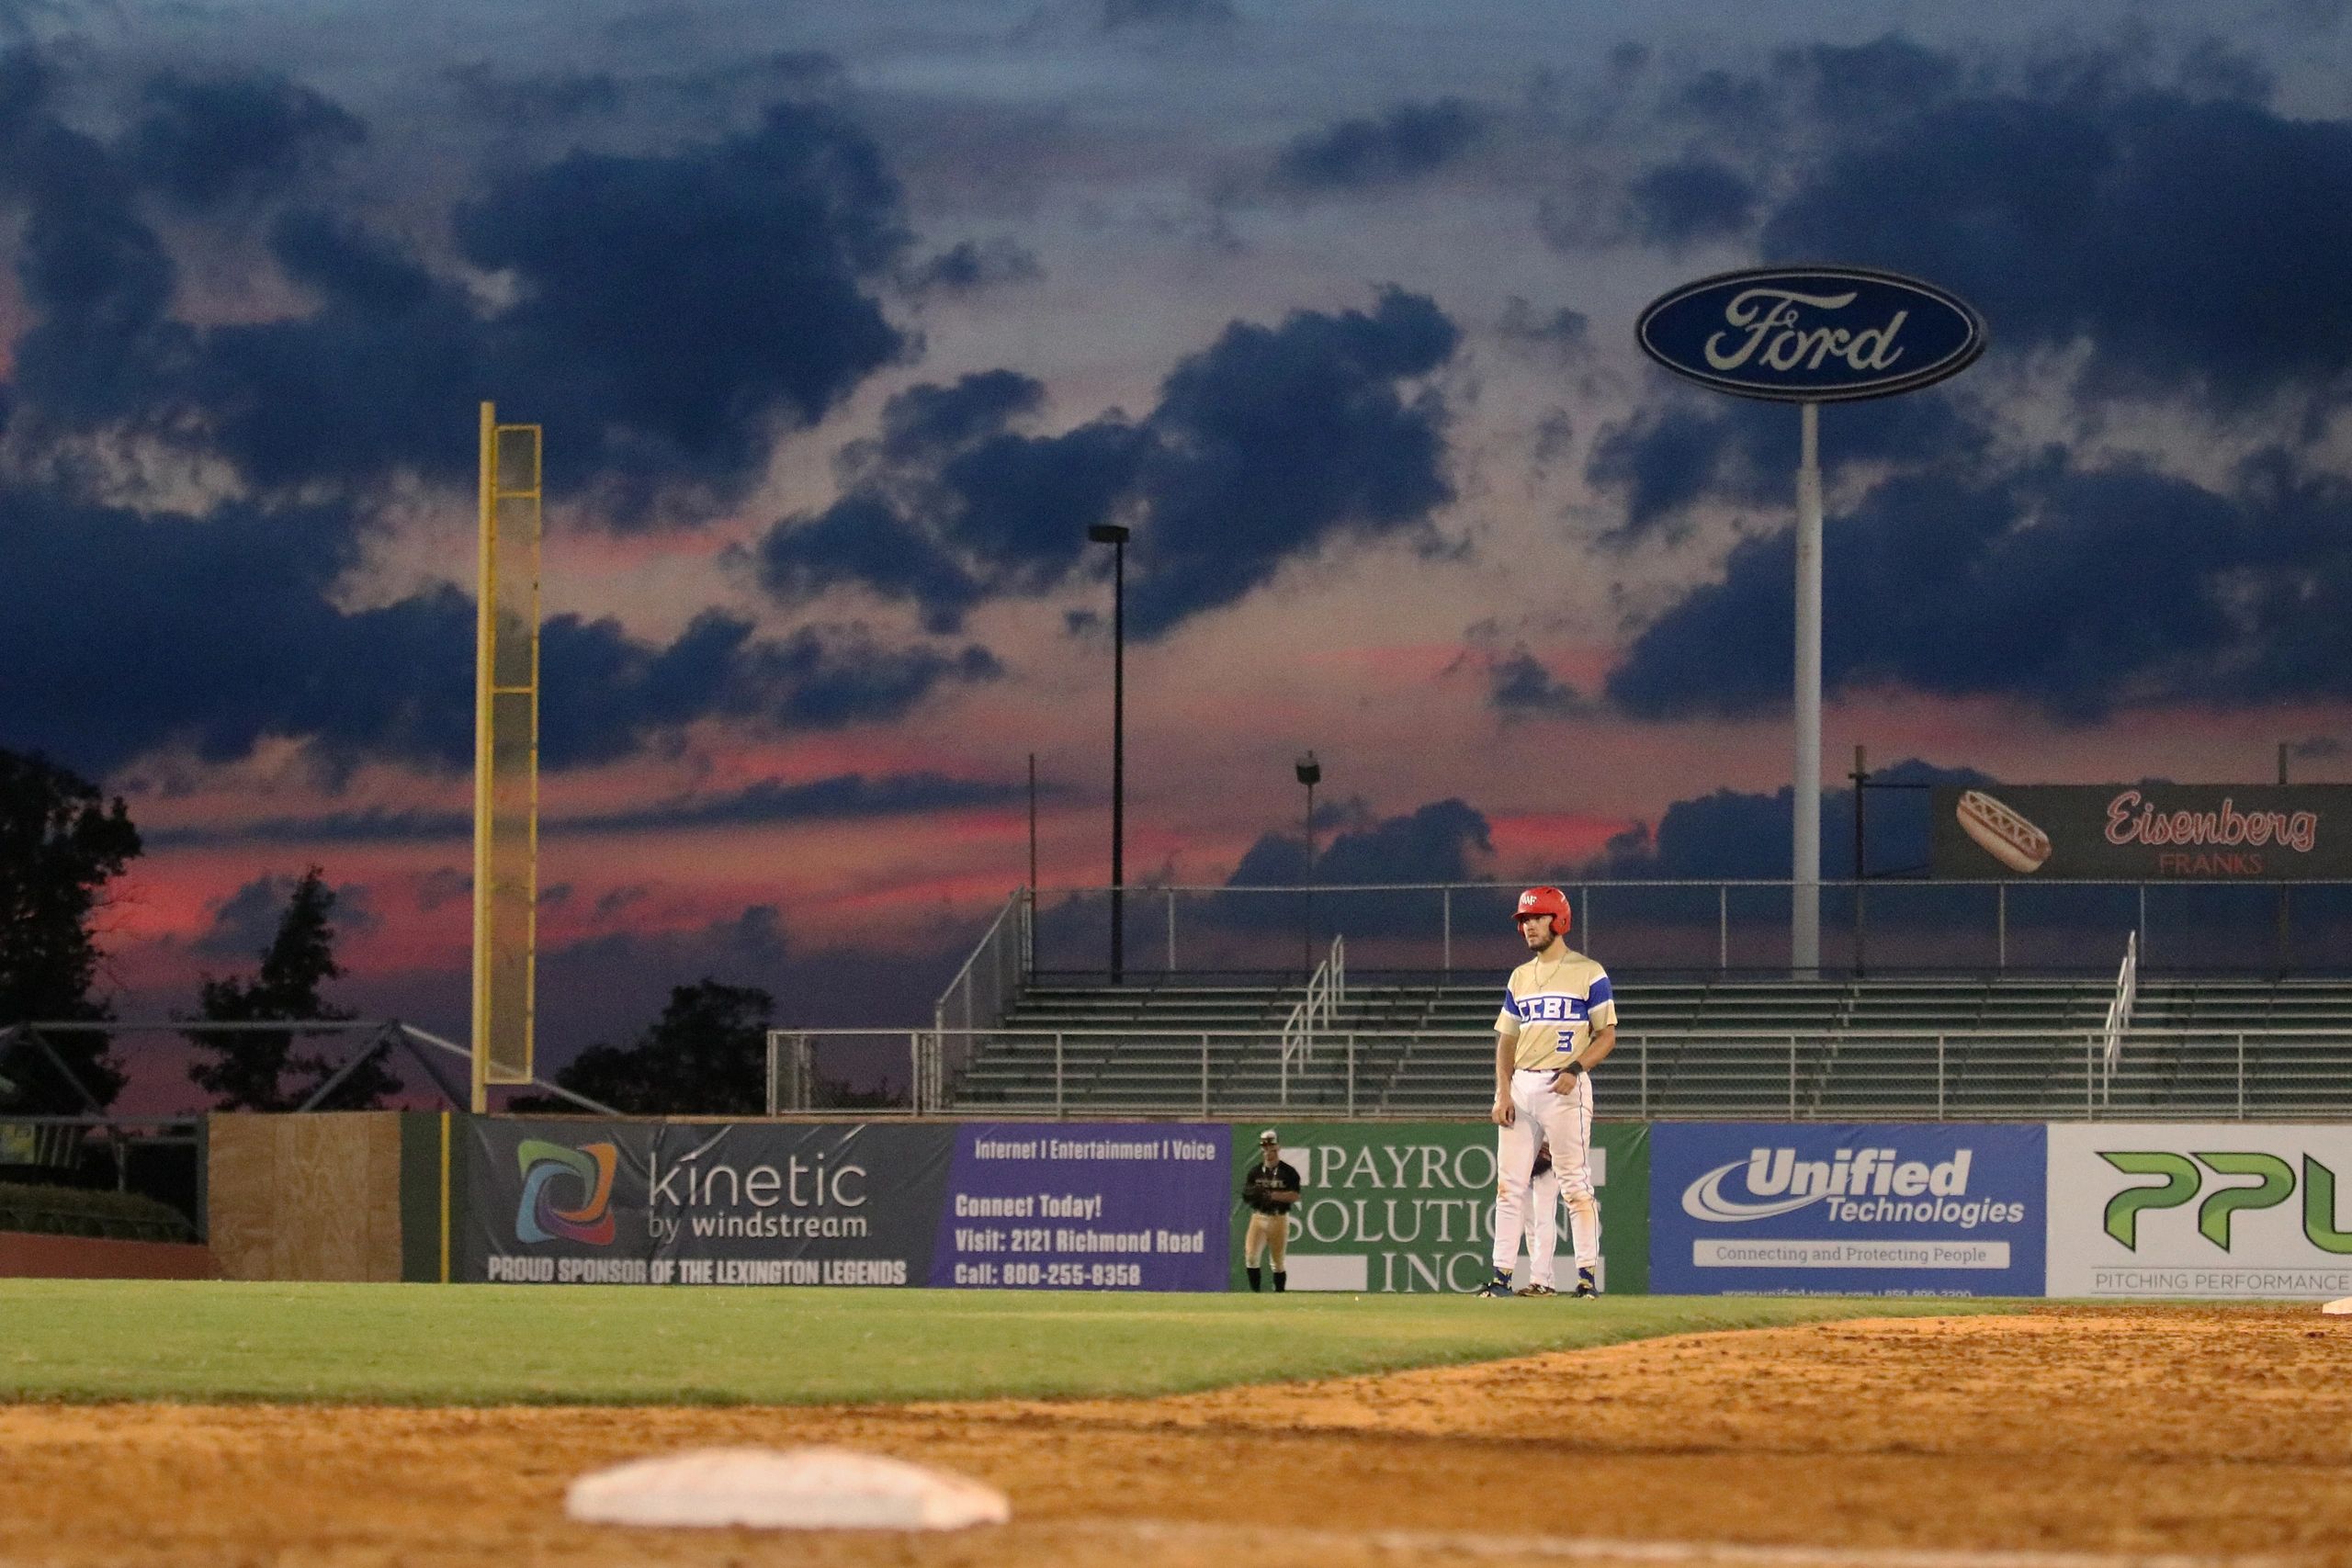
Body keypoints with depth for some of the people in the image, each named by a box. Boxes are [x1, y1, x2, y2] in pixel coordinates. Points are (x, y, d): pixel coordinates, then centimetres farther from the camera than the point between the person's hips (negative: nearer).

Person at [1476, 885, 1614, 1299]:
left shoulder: (1589, 973, -1)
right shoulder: (1520, 978, 16)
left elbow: (1606, 1037, -2)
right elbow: (1506, 1041, 16)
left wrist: (1575, 1069, -18)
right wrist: (1503, 1093, 3)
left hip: (1564, 1087, -6)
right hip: (1520, 1085, 6)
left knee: (1575, 1184, -7)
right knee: (1510, 1184, 3)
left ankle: (1587, 1275, -5)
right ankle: (1502, 1275, 4)